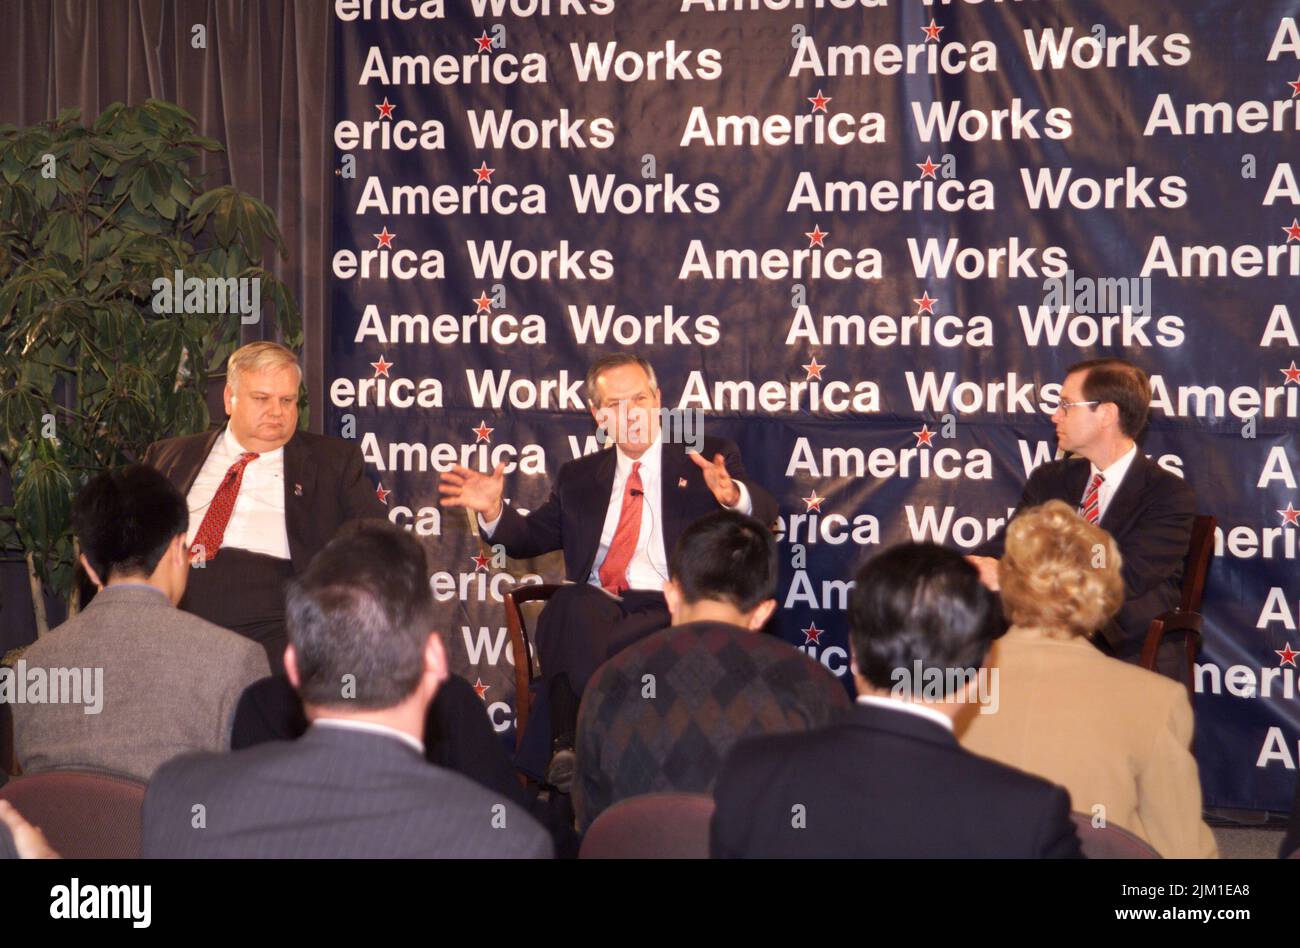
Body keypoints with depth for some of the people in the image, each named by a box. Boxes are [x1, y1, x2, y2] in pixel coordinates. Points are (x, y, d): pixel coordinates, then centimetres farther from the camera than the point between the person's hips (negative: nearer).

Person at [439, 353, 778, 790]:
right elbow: (529, 538, 24)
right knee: (570, 605, -35)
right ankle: (569, 747, -36)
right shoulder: (579, 478, 24)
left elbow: (765, 512, -3)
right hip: (596, 606, 3)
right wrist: (493, 510, 1)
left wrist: (733, 494, -28)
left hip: (670, 609, -3)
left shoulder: (706, 458, 12)